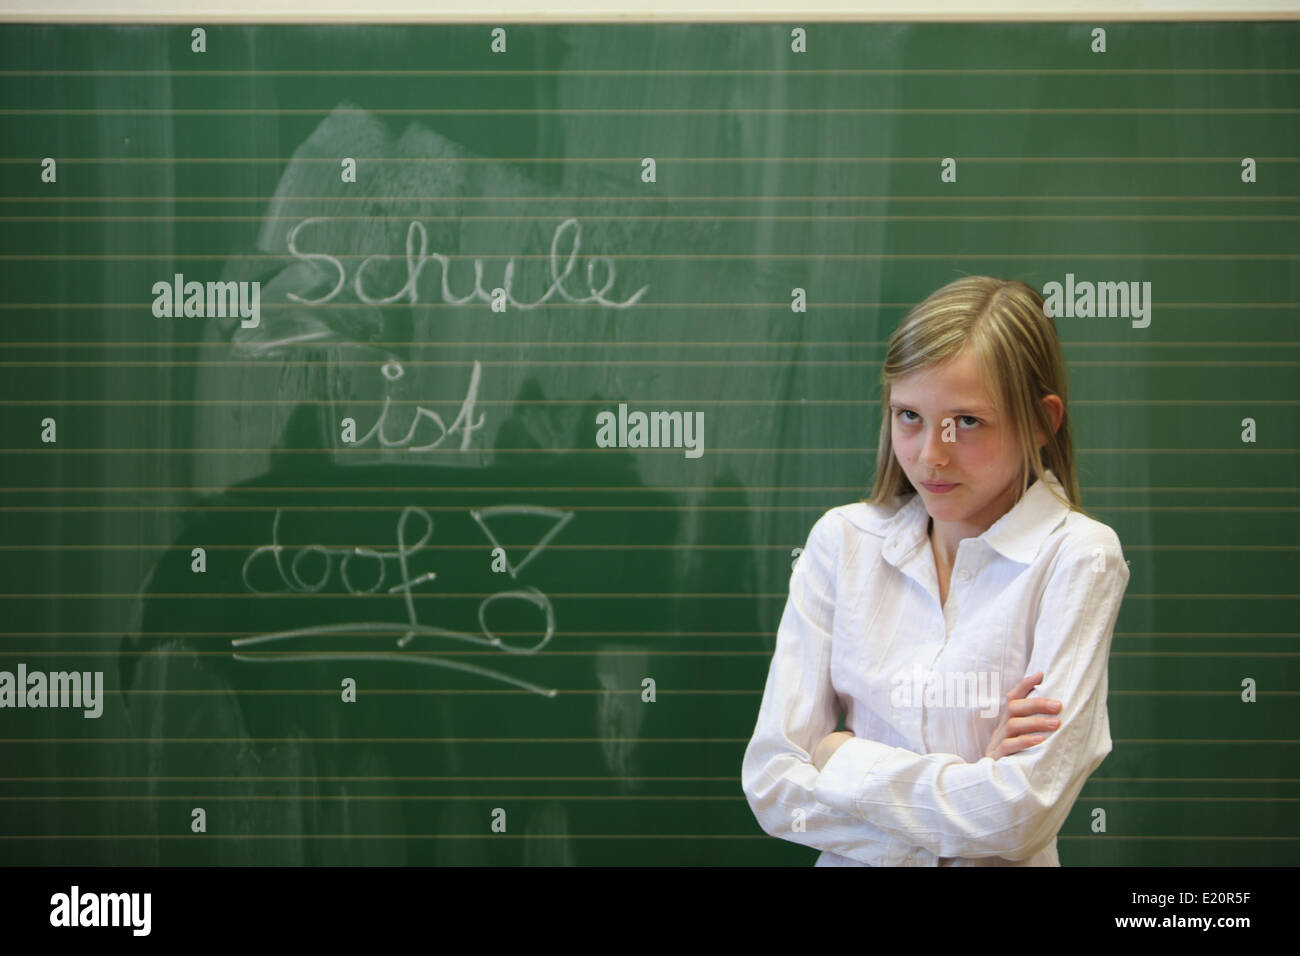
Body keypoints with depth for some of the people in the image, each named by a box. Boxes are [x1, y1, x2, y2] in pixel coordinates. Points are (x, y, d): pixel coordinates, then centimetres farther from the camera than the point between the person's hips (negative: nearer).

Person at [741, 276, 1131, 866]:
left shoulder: (1077, 556, -6)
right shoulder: (843, 542, 4)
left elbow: (1024, 816, -14)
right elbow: (772, 785, -2)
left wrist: (844, 758, -5)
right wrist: (967, 783, -10)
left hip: (1002, 867, -2)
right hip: (854, 862, 2)